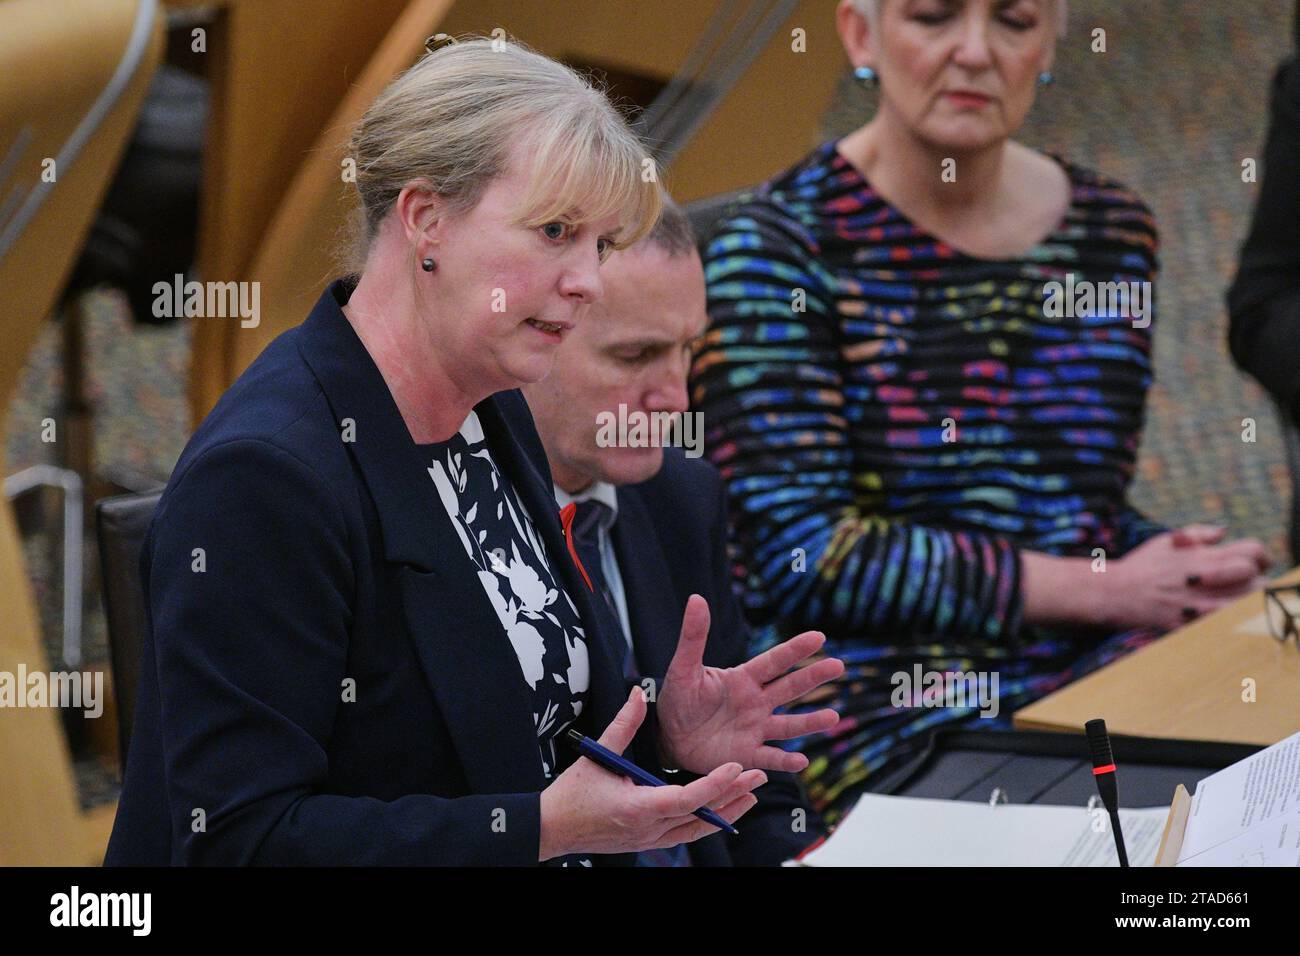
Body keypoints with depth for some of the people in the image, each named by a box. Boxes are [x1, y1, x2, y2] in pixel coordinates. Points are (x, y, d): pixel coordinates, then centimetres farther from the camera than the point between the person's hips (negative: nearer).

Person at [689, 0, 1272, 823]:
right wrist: (1102, 591, -11)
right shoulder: (778, 245, -3)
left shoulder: (1111, 229, 13)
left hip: (1105, 668, 6)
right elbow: (799, 559, -11)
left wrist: (1191, 574, -1)